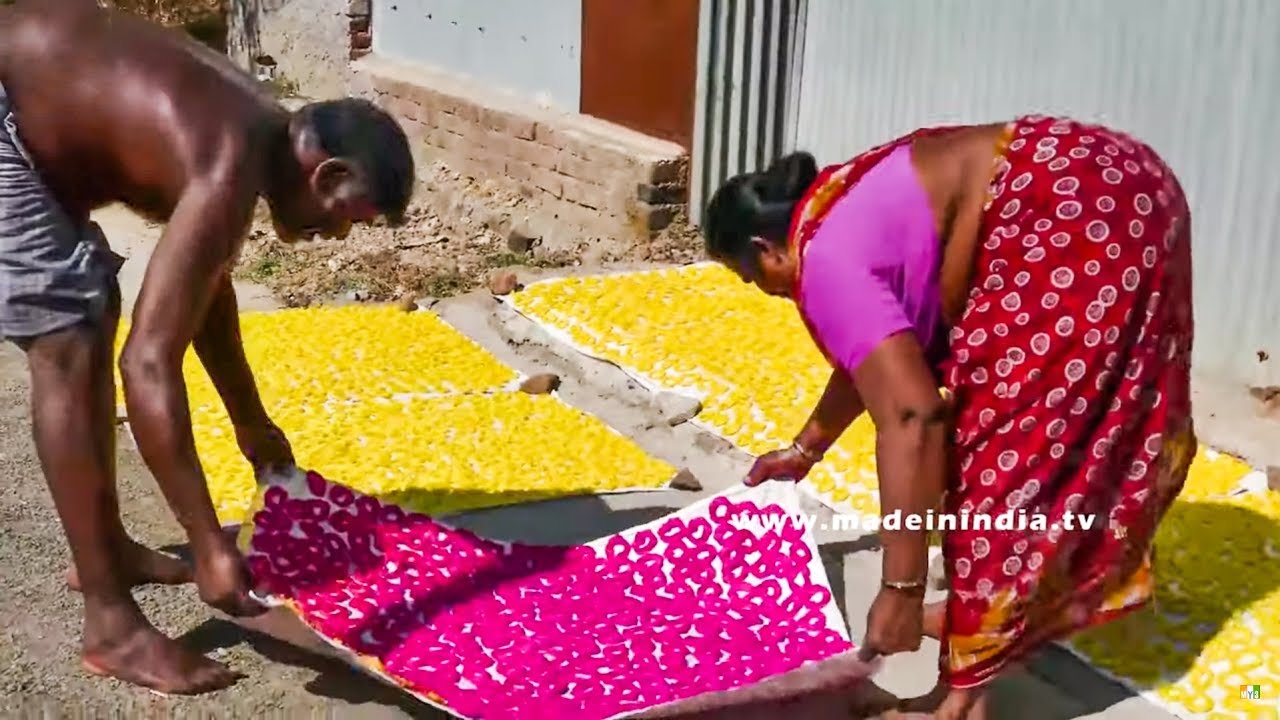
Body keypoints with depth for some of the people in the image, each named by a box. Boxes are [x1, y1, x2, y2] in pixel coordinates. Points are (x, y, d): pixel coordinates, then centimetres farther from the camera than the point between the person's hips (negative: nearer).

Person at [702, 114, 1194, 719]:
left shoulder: (823, 261, -14)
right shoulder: (841, 213, 16)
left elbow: (909, 418, -23)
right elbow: (873, 355, 31)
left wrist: (901, 590, -20)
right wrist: (806, 449, 44)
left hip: (1083, 222, -11)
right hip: (1110, 189, 11)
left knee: (1002, 437, -6)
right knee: (1054, 426, 20)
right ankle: (986, 607, 35)